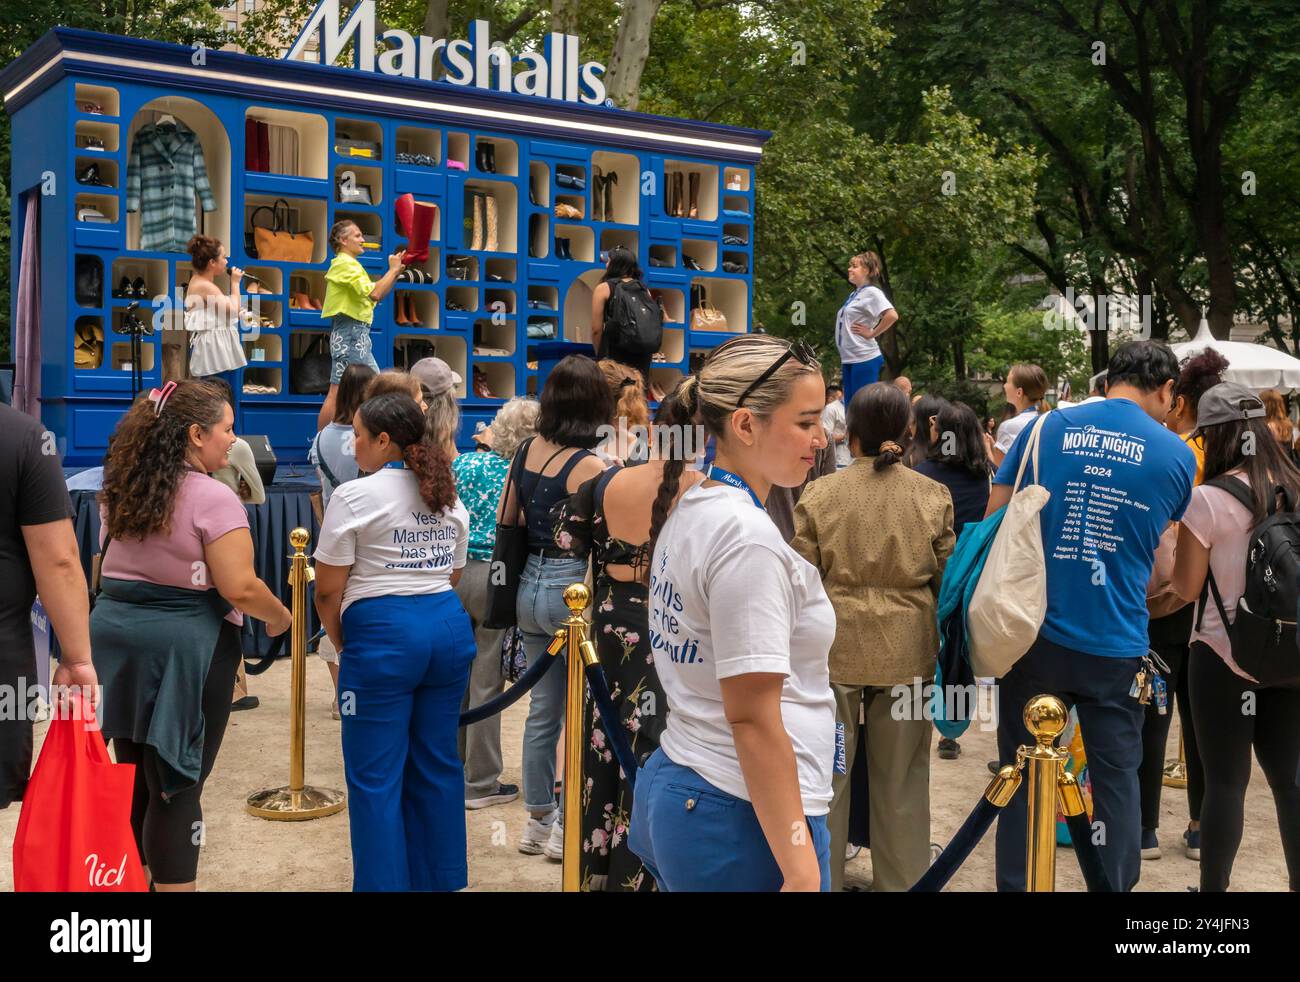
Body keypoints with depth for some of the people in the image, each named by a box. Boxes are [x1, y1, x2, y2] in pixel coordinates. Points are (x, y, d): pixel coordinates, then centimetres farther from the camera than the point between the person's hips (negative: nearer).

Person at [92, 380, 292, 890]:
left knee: (133, 777, 17)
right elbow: (239, 588, -18)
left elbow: (106, 566, 17)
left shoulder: (119, 491, 8)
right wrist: (278, 616, -2)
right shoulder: (212, 498, -15)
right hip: (185, 644, -7)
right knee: (177, 785, 2)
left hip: (114, 632, 7)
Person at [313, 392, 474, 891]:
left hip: (383, 633, -7)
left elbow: (328, 590, -7)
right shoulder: (448, 496, 11)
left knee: (376, 776, 3)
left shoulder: (354, 496, -8)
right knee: (438, 765, 15)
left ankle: (385, 880, 10)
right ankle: (442, 878, 25)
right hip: (449, 627, 7)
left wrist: (343, 646, 8)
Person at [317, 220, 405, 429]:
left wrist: (395, 273, 12)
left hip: (358, 334, 11)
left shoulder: (351, 265, 21)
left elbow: (376, 295, 21)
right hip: (349, 333, -11)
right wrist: (393, 270, -11)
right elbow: (374, 294, -22)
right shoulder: (344, 263, -11)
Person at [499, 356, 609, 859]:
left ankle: (538, 820, 26)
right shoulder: (588, 465, -16)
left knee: (542, 709, 16)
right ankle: (567, 827, 13)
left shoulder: (526, 451, 4)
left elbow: (505, 520, 13)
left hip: (530, 585, 7)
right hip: (572, 588, -7)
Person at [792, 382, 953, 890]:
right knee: (901, 780, 12)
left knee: (828, 775, 11)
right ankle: (902, 881, 23)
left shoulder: (819, 494, -6)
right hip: (909, 648, 1)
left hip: (835, 645, -1)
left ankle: (822, 880, 21)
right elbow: (946, 577, 2)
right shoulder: (933, 495, -2)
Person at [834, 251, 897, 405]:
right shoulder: (854, 294, 16)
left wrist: (871, 333, -14)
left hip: (864, 359, -9)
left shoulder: (872, 292, -9)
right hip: (849, 359, 9)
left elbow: (892, 315, -23)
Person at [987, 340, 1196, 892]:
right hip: (1116, 644, 0)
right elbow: (1155, 545, 15)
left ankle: (1014, 885, 20)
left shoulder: (1045, 428, 1)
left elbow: (994, 522, 3)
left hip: (1034, 633, 1)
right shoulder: (1177, 456, 1)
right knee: (1116, 777, 11)